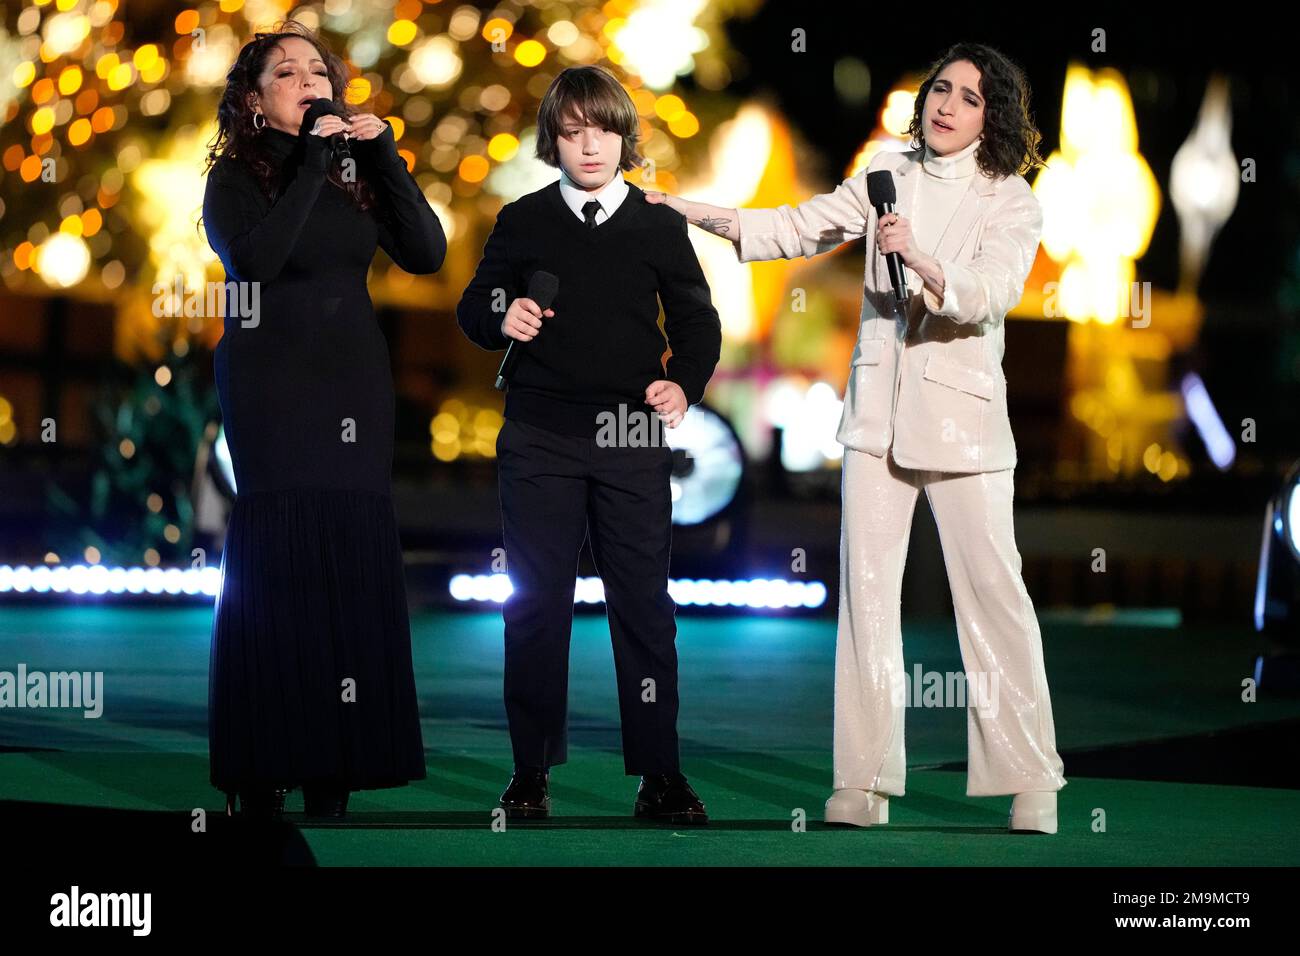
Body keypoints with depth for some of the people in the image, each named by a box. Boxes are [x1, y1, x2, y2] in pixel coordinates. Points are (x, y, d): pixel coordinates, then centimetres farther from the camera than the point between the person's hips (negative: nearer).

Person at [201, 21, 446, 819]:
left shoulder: (357, 170, 11)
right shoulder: (236, 177, 0)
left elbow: (427, 254, 0)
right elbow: (257, 258, -19)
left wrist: (383, 155, -6)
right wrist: (312, 164, -16)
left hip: (356, 383, 4)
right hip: (271, 385, -4)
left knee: (354, 556, -1)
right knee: (279, 563, -8)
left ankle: (335, 773, 2)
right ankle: (262, 779, -3)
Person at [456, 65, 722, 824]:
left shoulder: (659, 227, 7)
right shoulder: (523, 222, 7)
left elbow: (697, 320, 10)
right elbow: (474, 307, 12)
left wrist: (685, 384, -8)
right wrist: (500, 319, -11)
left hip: (633, 438, 0)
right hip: (541, 437, 0)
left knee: (645, 603, 0)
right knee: (536, 604, 2)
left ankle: (659, 774, 4)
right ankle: (531, 773, 8)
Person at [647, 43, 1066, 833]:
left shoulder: (1011, 203, 0)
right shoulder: (888, 177, 10)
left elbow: (990, 293, -15)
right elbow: (800, 229, 9)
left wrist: (920, 261, -31)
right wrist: (693, 212, 1)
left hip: (962, 412, -3)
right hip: (880, 408, 3)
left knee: (993, 589, -5)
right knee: (868, 588, -2)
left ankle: (1031, 782, 2)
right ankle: (866, 783, 0)